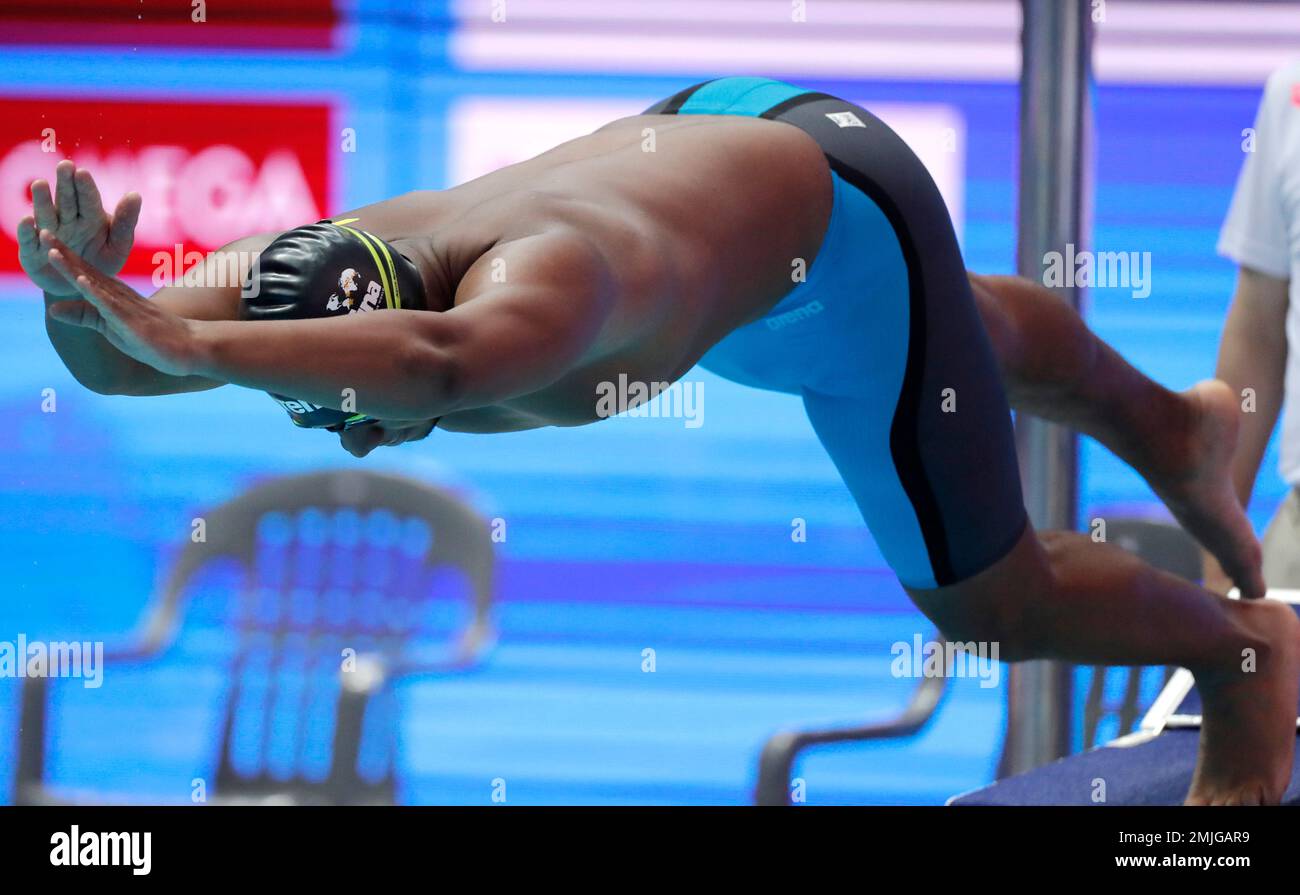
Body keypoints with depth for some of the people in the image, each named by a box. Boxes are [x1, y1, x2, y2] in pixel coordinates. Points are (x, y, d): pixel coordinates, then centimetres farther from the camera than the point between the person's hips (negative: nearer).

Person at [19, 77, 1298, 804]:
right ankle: (1169, 425, 68)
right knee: (970, 341, 37)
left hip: (846, 221, -8)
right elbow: (111, 358, -23)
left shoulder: (535, 280, -49)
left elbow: (441, 360, -73)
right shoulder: (328, 269, -28)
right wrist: (84, 305, -47)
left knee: (989, 605, 2)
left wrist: (187, 344, -79)